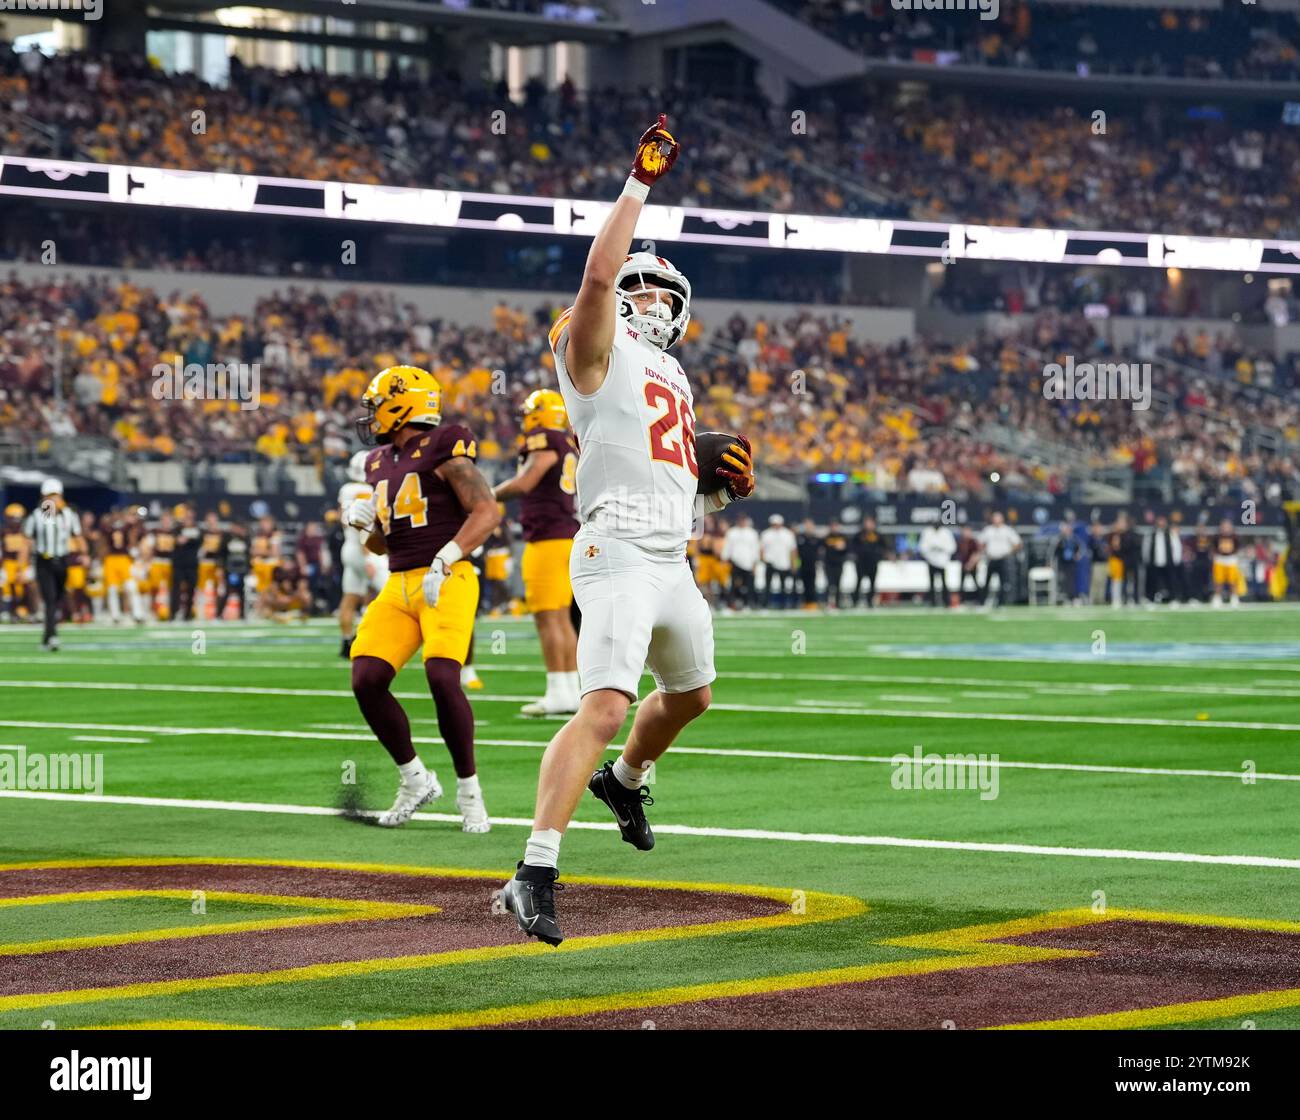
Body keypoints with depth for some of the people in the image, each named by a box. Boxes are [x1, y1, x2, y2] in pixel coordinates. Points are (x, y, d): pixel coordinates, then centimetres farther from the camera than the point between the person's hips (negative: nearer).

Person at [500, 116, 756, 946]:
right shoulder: (597, 351, -2)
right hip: (618, 556, -9)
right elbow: (599, 273, -22)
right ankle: (536, 873, -30)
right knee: (606, 707, -24)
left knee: (691, 693, 28)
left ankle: (625, 780, 57)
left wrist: (724, 488, 9)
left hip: (673, 561, 9)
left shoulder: (673, 379, 22)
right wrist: (640, 185, -20)